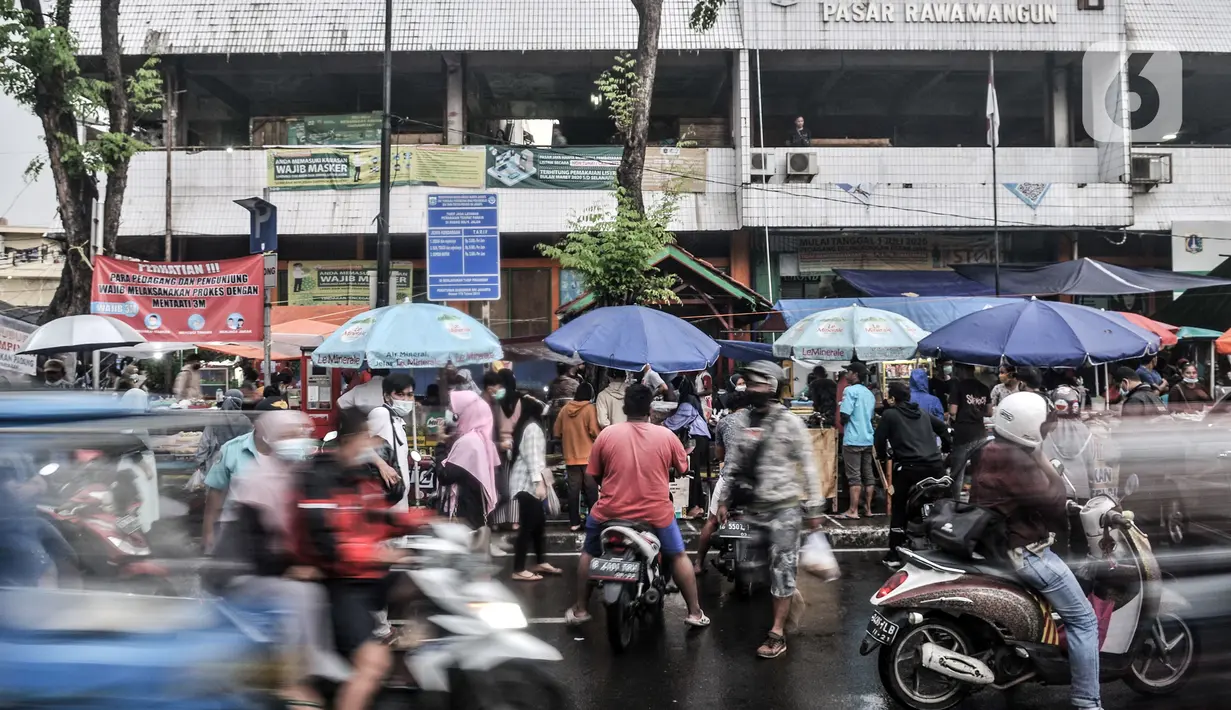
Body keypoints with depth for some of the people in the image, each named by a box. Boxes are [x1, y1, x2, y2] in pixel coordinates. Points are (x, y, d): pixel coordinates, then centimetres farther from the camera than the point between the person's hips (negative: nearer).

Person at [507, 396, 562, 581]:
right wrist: (539, 482, -26)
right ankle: (519, 570, -6)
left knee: (539, 523, 16)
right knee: (527, 526, -8)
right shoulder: (533, 427, -15)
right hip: (528, 483, -10)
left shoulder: (527, 425, 16)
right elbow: (532, 457, -22)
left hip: (527, 481, 10)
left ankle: (541, 563, 25)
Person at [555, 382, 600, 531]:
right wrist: (599, 439, 4)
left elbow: (556, 432, 8)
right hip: (588, 457, -3)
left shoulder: (565, 409, 3)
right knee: (591, 491, 3)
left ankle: (574, 523, 8)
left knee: (573, 491, 6)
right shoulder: (590, 408, -10)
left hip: (571, 458, 4)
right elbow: (595, 432, -17)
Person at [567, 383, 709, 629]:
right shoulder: (666, 436, -5)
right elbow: (683, 467, 9)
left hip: (611, 512, 0)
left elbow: (595, 475, 3)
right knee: (678, 556, 21)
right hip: (656, 513, 0)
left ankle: (580, 610, 26)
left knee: (589, 554, 24)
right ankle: (694, 612, 22)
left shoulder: (606, 434, -6)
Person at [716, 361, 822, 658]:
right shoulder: (738, 420, 7)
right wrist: (723, 500, 10)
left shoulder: (790, 422, -7)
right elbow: (731, 463, 13)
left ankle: (777, 632, 2)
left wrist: (813, 507, -6)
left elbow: (807, 467, -5)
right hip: (751, 507, 5)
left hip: (784, 506, -5)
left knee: (782, 566, -3)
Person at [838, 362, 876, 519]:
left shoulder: (850, 390, -10)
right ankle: (868, 508, 15)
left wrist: (843, 424, 3)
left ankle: (853, 511, -5)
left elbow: (845, 415, -16)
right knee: (868, 474, 10)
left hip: (853, 439, -8)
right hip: (868, 439, 8)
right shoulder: (869, 393, 15)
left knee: (854, 476, -6)